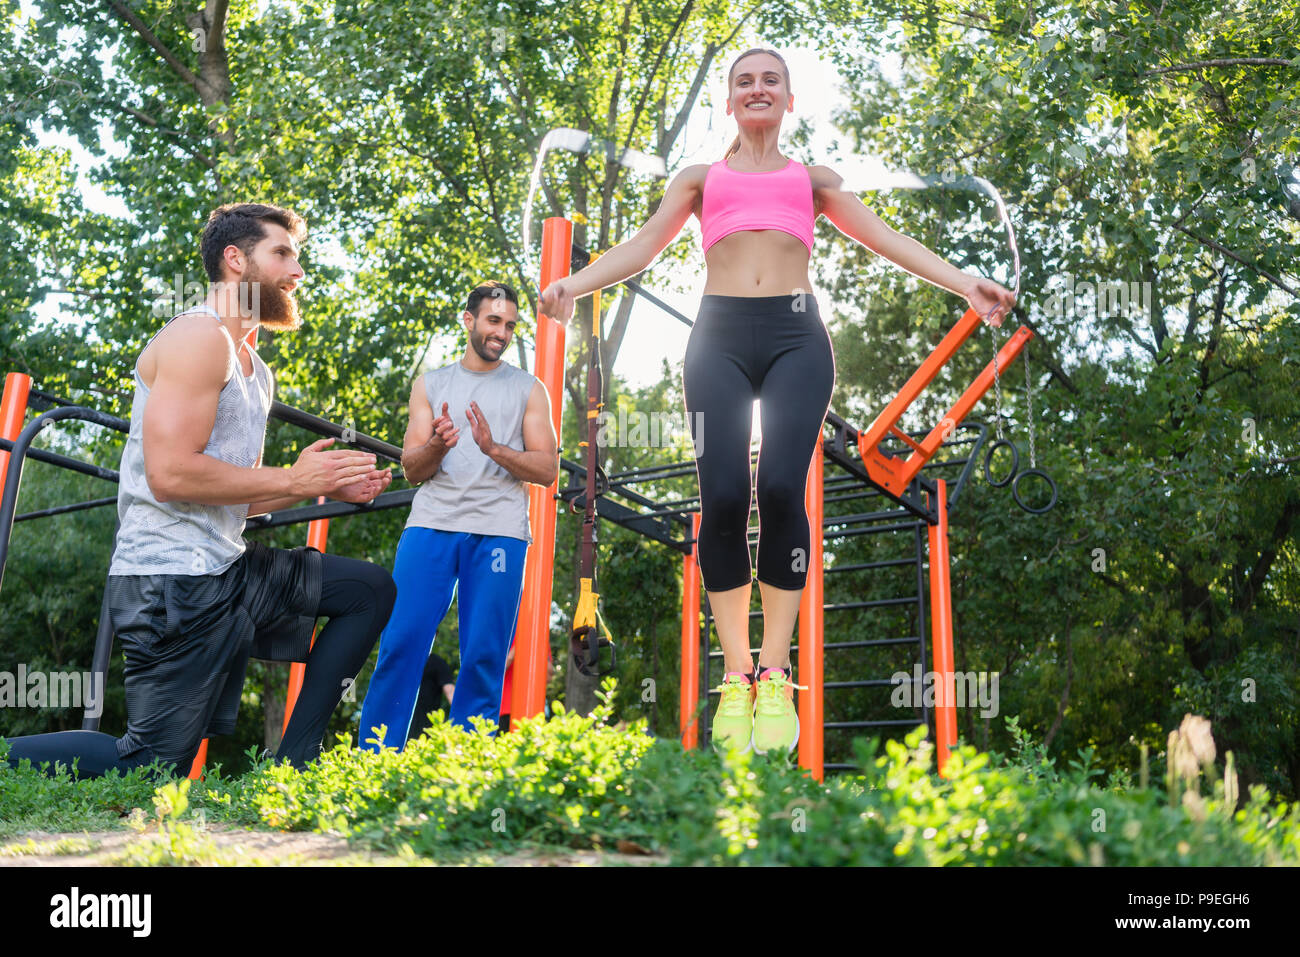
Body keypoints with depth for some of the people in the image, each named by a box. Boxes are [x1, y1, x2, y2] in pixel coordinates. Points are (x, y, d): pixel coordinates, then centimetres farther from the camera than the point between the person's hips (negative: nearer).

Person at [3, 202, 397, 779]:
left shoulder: (255, 370, 19)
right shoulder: (200, 337, -12)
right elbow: (172, 474, -23)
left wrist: (327, 485, 7)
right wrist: (293, 479, -14)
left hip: (226, 569, 10)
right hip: (172, 582, -10)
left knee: (371, 590, 10)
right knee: (155, 770, -5)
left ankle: (291, 765, 6)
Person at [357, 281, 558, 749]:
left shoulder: (529, 389, 14)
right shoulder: (430, 384, 18)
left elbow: (548, 469, 5)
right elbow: (411, 468, 11)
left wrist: (494, 449, -12)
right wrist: (437, 445, -11)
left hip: (499, 531, -1)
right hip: (432, 523, 1)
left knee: (484, 657, -5)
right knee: (400, 643, -7)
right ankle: (373, 757, 1)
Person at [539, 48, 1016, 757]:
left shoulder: (813, 179, 26)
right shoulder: (701, 178, 25)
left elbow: (886, 239, 18)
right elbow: (644, 245, 12)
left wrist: (965, 284, 6)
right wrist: (572, 285, -6)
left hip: (796, 336, 0)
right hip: (720, 335, 0)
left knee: (781, 489, -19)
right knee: (723, 499, -14)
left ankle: (775, 674, -8)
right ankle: (735, 678, -5)